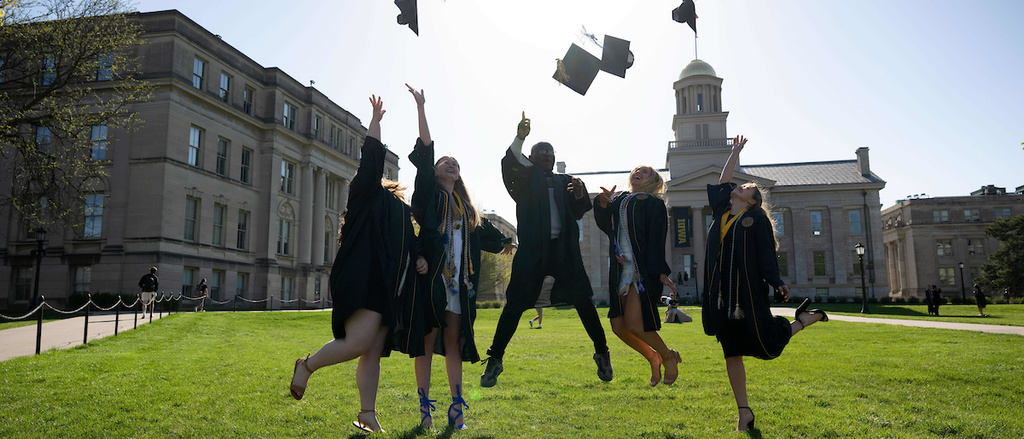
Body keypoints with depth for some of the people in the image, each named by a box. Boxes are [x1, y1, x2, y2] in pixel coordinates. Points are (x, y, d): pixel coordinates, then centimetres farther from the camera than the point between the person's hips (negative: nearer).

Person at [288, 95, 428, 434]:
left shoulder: (400, 208, 24)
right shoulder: (366, 192, 4)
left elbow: (410, 242, 30)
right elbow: (372, 155, -7)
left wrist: (420, 257, 11)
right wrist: (376, 118, 1)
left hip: (387, 286, 7)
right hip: (363, 279, -7)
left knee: (373, 352, 6)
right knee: (359, 343, -19)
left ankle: (367, 415, 11)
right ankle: (307, 366, 6)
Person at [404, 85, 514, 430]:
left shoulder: (466, 208, 22)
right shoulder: (429, 192, 8)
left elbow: (483, 233, 36)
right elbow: (424, 151, 0)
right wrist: (420, 107, -4)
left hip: (458, 279, 4)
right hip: (432, 273, -4)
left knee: (454, 341, 4)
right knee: (428, 339, -4)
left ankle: (457, 409, 5)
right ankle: (425, 409, 1)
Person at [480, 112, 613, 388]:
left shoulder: (565, 181, 18)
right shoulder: (525, 177, 10)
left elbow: (578, 212, 11)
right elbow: (509, 165, -10)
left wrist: (580, 196, -10)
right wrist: (519, 138, -23)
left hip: (564, 249, 3)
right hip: (532, 249, -2)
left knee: (583, 301, 2)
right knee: (515, 303, -6)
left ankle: (602, 354, 18)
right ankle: (494, 360, 2)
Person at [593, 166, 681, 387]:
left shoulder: (653, 203, 4)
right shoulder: (619, 199, 20)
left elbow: (657, 239, -6)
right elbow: (605, 226, 6)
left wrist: (662, 273, -15)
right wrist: (603, 204, -12)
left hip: (644, 270, -6)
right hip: (620, 272, 6)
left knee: (634, 324, -14)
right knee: (619, 327, 1)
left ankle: (668, 356, 12)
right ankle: (653, 358, 25)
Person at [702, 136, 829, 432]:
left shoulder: (757, 217, 2)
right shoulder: (721, 210, 16)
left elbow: (766, 251, -4)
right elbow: (723, 181, 27)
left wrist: (777, 282, -13)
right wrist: (735, 152, 33)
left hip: (749, 290, -5)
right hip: (722, 293, 5)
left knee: (767, 345, 1)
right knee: (732, 353, 4)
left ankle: (806, 319, 27)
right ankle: (744, 413, 13)